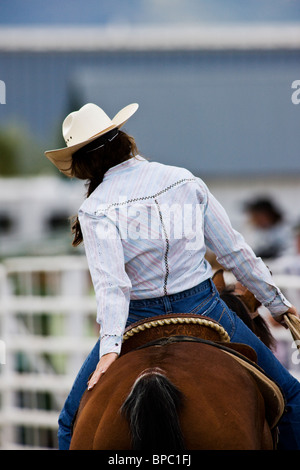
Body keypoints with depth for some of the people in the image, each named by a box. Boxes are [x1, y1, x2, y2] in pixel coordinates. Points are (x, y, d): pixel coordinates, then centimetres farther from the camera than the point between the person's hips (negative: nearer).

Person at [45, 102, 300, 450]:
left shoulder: (95, 210, -9)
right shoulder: (185, 180, 1)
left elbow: (110, 283, -24)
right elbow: (234, 251, 5)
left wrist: (110, 345, -33)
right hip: (204, 308, 2)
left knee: (73, 422, 15)